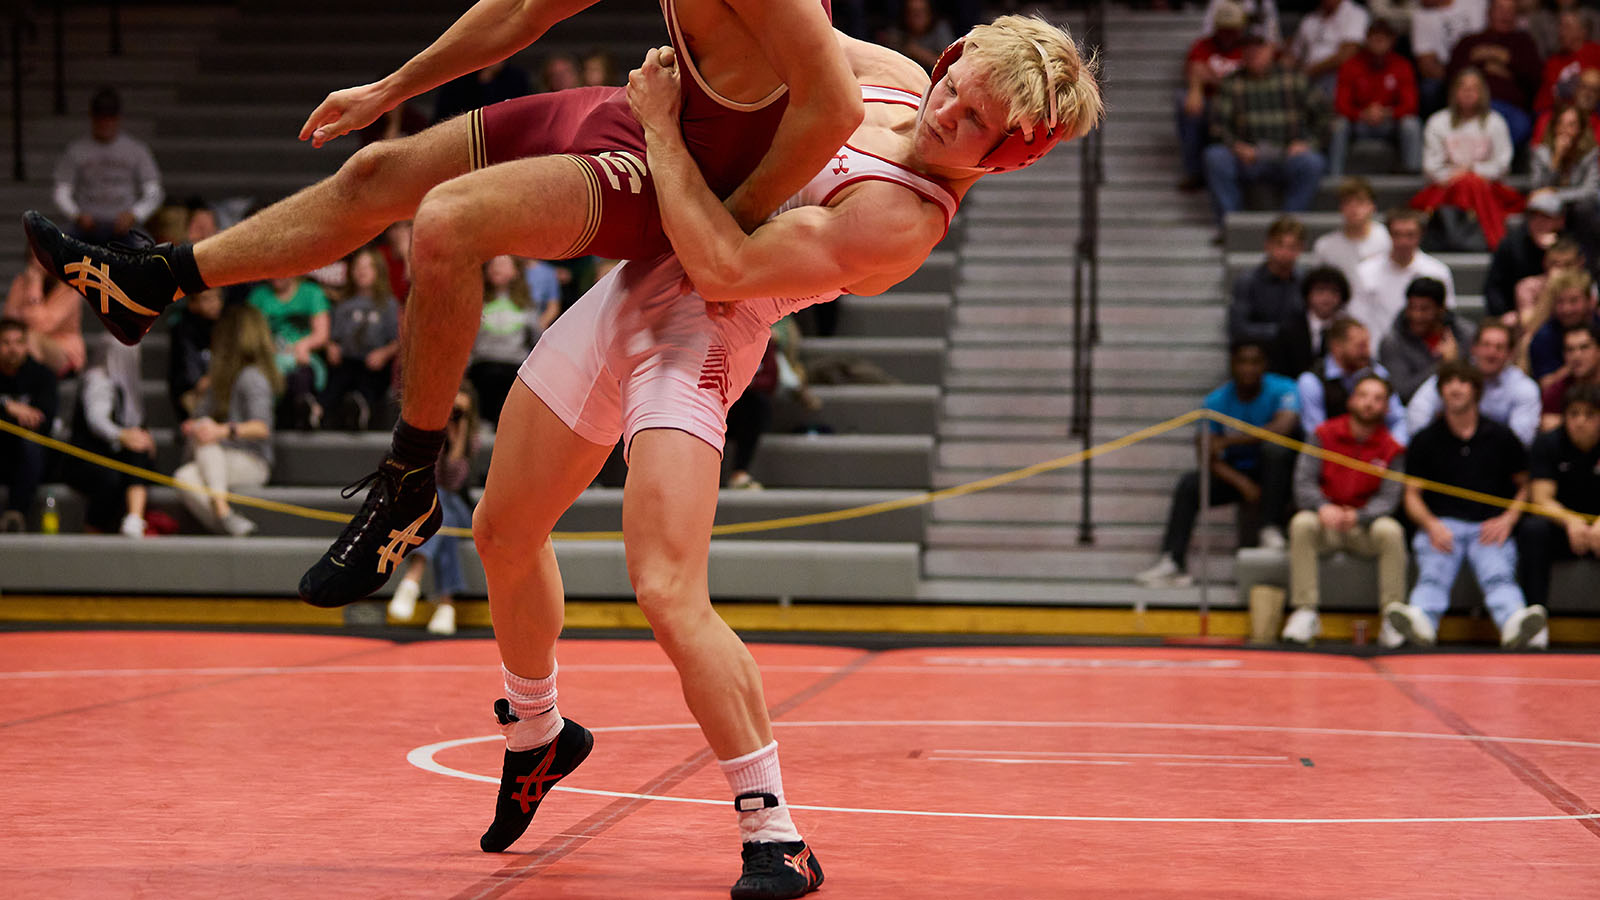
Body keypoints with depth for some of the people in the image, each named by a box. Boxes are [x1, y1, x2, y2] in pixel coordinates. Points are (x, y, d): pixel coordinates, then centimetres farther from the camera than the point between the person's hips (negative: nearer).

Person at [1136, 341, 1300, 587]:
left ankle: (1270, 528, -26)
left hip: (1274, 474, -3)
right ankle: (1173, 562, -26)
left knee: (1273, 447, -34)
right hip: (1235, 474, 3)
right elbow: (1207, 456, -9)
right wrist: (1241, 483, -25)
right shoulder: (1216, 401, -5)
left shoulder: (1282, 390, -14)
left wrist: (1226, 441, -30)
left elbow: (1282, 428, -33)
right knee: (1189, 484, -21)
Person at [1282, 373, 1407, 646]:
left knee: (1390, 531, -32)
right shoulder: (1323, 435, 1)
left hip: (1366, 525, 0)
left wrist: (1357, 516, -29)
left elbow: (1388, 498, -8)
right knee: (1302, 524, -32)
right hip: (1326, 524, 0)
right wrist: (1323, 507, -29)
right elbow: (1303, 482, -7)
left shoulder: (1392, 450, 1)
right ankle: (1305, 612, -29)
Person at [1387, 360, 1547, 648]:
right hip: (1440, 524, 0)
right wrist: (1431, 525, -8)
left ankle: (1514, 623, -60)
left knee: (1498, 575, -31)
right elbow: (1412, 495, 13)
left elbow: (1525, 485, 18)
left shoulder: (1500, 437, 15)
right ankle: (1421, 621, -60)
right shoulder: (1425, 441, 14)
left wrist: (1507, 520, -1)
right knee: (1433, 574, -31)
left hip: (1489, 527, 0)